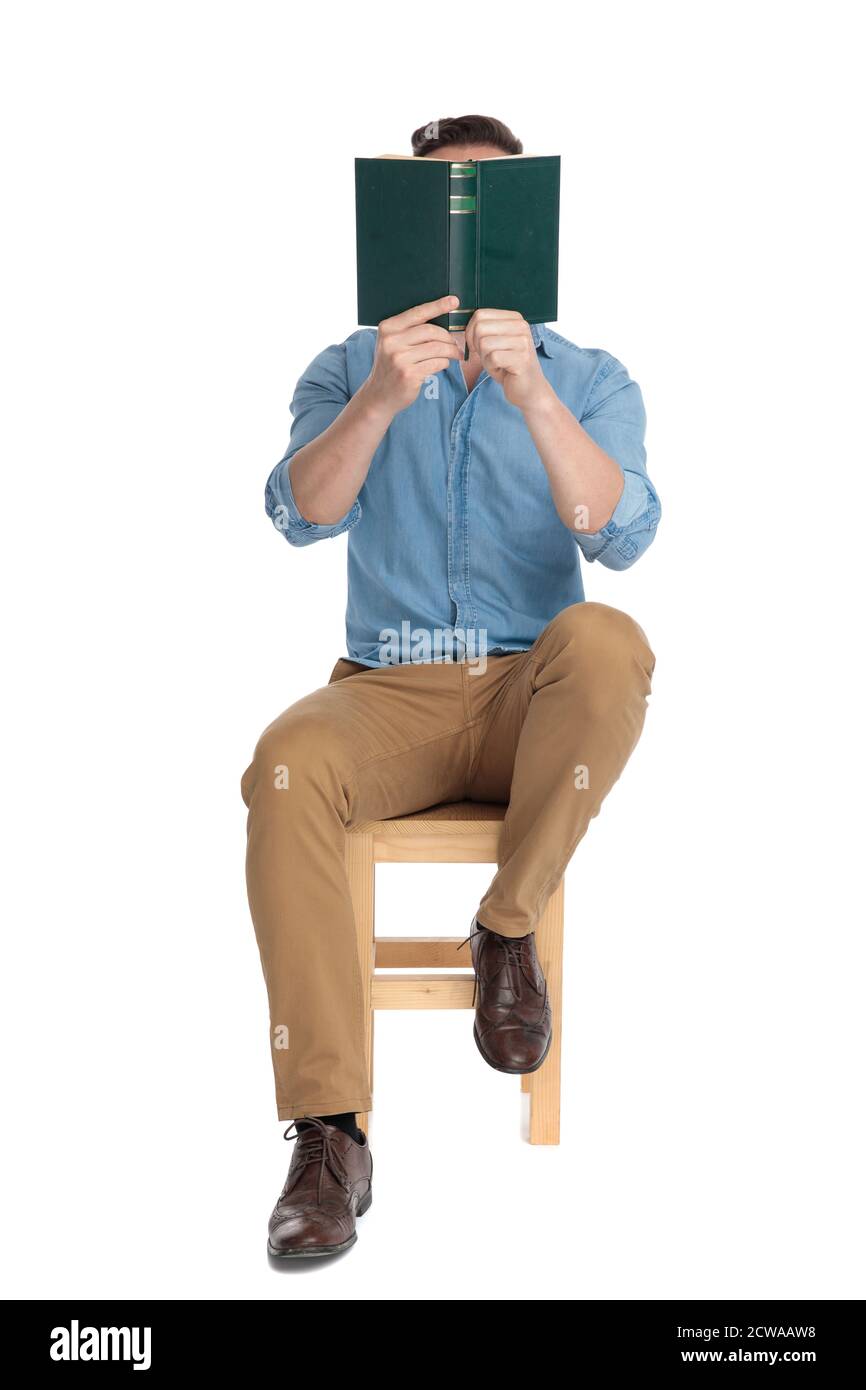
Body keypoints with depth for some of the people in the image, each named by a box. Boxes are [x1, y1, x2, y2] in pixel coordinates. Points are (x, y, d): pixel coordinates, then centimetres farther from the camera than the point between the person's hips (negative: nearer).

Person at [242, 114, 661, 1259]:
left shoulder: (589, 380, 8)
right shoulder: (349, 370, 11)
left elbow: (621, 535, -11)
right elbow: (301, 516, -8)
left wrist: (534, 396, -26)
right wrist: (380, 401, -27)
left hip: (536, 696, 0)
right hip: (390, 692, 1)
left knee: (606, 642, -34)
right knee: (285, 766, -32)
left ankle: (509, 930, -14)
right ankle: (329, 1134, -27)